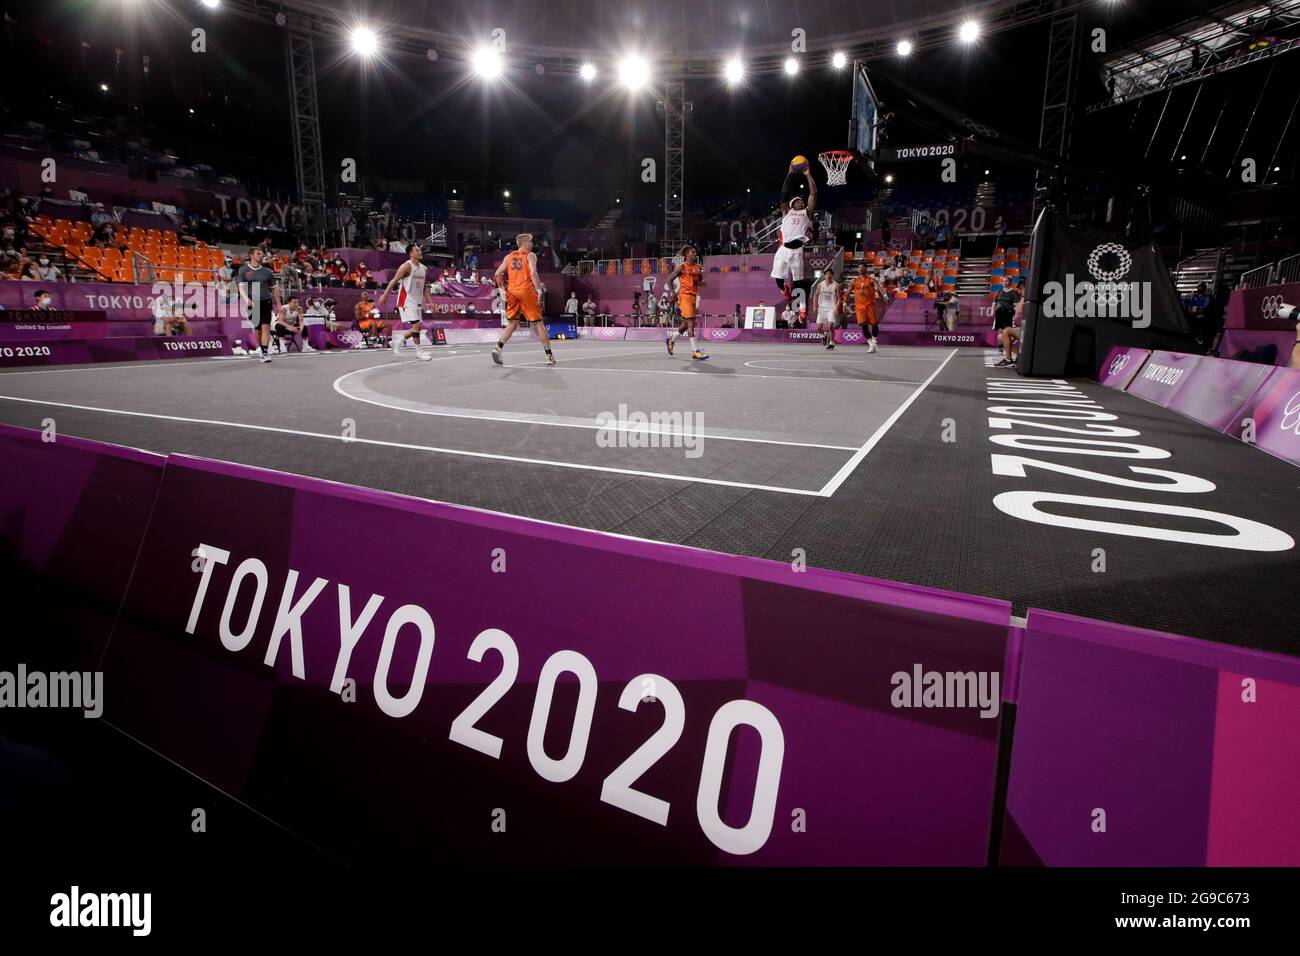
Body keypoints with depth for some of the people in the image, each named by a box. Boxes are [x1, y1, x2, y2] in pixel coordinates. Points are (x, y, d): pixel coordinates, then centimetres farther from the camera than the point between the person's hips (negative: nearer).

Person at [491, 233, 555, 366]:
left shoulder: (509, 257, 14)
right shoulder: (530, 256, 1)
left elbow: (497, 274, 8)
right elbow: (533, 273, -16)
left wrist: (502, 289, 17)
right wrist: (539, 290, -15)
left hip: (512, 292, 5)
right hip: (527, 291, -4)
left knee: (512, 324, 14)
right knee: (538, 323, 2)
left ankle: (498, 348, -3)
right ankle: (549, 355, 2)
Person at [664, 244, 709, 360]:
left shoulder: (698, 267, 14)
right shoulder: (681, 267, -4)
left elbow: (700, 280, 24)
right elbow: (670, 280, -2)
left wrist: (701, 283, -1)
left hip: (694, 296, 7)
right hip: (684, 296, -7)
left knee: (687, 324, 14)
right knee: (691, 323, -13)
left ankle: (670, 340, 36)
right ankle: (695, 352, -15)